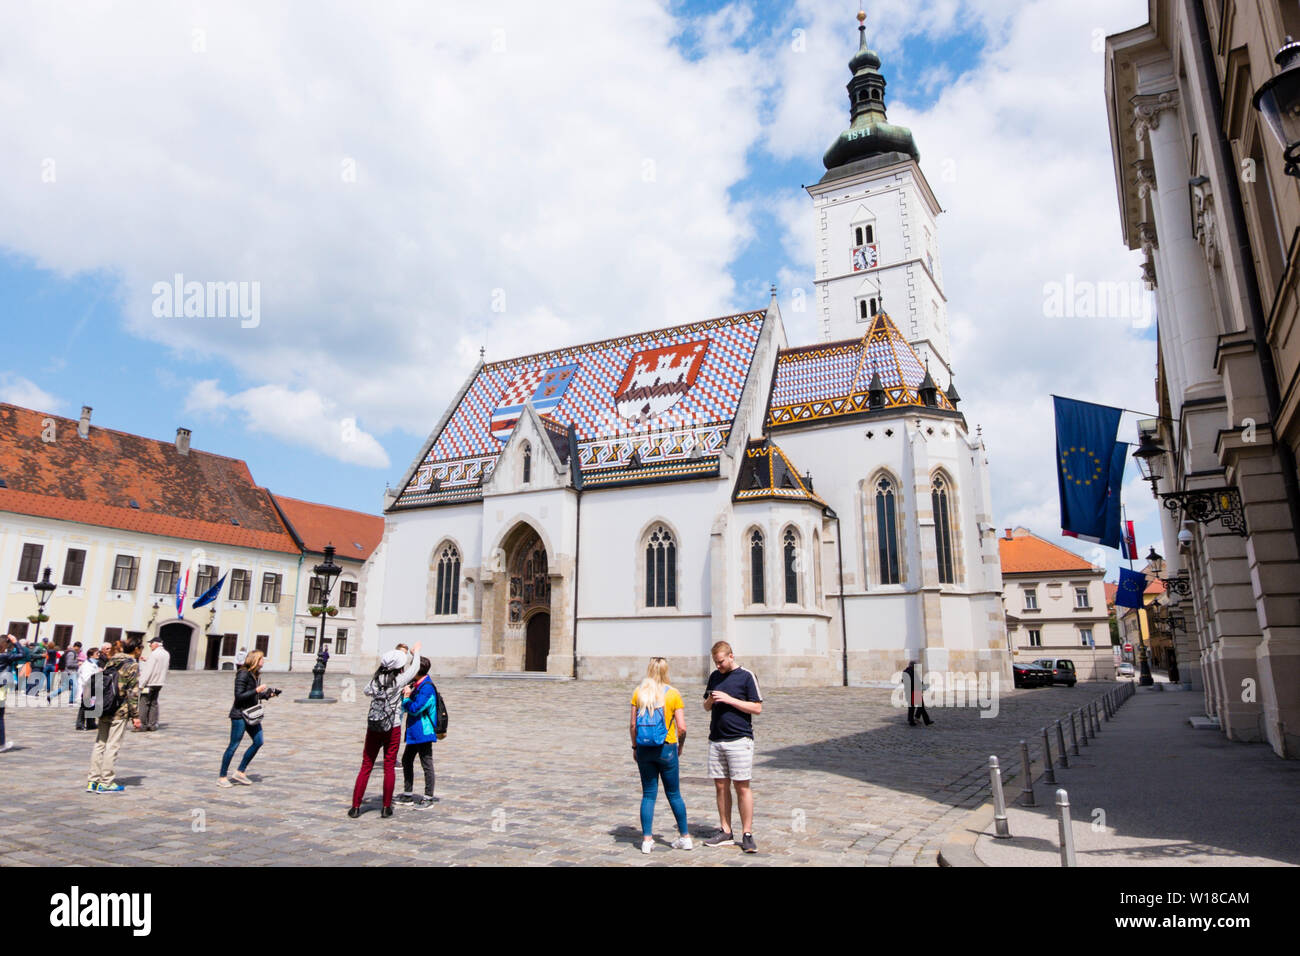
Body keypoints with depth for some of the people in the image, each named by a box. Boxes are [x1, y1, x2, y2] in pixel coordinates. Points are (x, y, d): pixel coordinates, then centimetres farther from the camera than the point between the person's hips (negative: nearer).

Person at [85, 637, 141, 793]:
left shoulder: (109, 662, 11)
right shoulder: (132, 666, -9)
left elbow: (101, 684, 13)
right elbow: (133, 692, -12)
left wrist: (99, 708, 21)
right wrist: (136, 715, -8)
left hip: (103, 711, 7)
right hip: (119, 713, -6)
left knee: (99, 744, 12)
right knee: (112, 746, 0)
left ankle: (93, 781, 16)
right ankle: (105, 783, 5)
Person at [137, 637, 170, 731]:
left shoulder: (154, 654, -15)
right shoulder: (166, 654, 9)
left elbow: (148, 671, -18)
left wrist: (141, 684, -15)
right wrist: (147, 660, 13)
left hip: (149, 683, -8)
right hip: (159, 683, 8)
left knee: (144, 703, 0)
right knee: (154, 703, 13)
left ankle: (142, 725, 1)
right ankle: (153, 724, 13)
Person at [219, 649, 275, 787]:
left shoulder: (254, 675, 11)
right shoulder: (243, 674, -15)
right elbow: (239, 696, -20)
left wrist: (267, 694, 7)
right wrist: (257, 690, -22)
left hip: (251, 715, 9)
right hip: (239, 715, -9)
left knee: (258, 742, 4)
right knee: (234, 745, -2)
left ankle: (239, 773, 12)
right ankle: (222, 777, 10)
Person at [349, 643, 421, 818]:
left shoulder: (376, 679, 0)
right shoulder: (398, 681, -11)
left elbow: (367, 692, 22)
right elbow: (414, 668, 4)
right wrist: (415, 652, 22)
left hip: (373, 728, 3)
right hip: (392, 729, -3)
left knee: (366, 767, 9)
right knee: (389, 768, 7)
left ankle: (355, 807, 10)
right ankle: (386, 807, 11)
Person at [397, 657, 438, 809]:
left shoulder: (427, 688, -20)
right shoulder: (417, 685, 11)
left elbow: (415, 709, -23)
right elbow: (406, 708, 17)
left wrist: (406, 697, -10)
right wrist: (404, 694, 0)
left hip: (423, 733, -11)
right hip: (414, 733, 11)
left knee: (427, 765, 0)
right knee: (406, 761, 18)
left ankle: (428, 798, 9)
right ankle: (407, 795, 29)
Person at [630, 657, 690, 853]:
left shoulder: (639, 693, -3)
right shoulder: (673, 694, -7)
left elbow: (633, 724, -2)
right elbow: (682, 728, -9)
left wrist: (635, 746, 10)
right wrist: (680, 747, 7)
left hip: (644, 749, 1)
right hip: (666, 749, -1)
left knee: (648, 794, 10)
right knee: (674, 794, 12)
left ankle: (647, 839, 8)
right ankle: (685, 837, 20)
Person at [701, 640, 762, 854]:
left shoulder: (746, 677, -4)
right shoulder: (714, 677, 13)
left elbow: (757, 708, -7)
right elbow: (706, 706, 20)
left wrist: (729, 699, -14)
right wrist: (710, 701, -4)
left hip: (739, 740, -5)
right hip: (716, 739, 5)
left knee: (742, 786, -3)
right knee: (720, 786, 8)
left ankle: (747, 834, 5)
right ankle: (725, 832, 17)